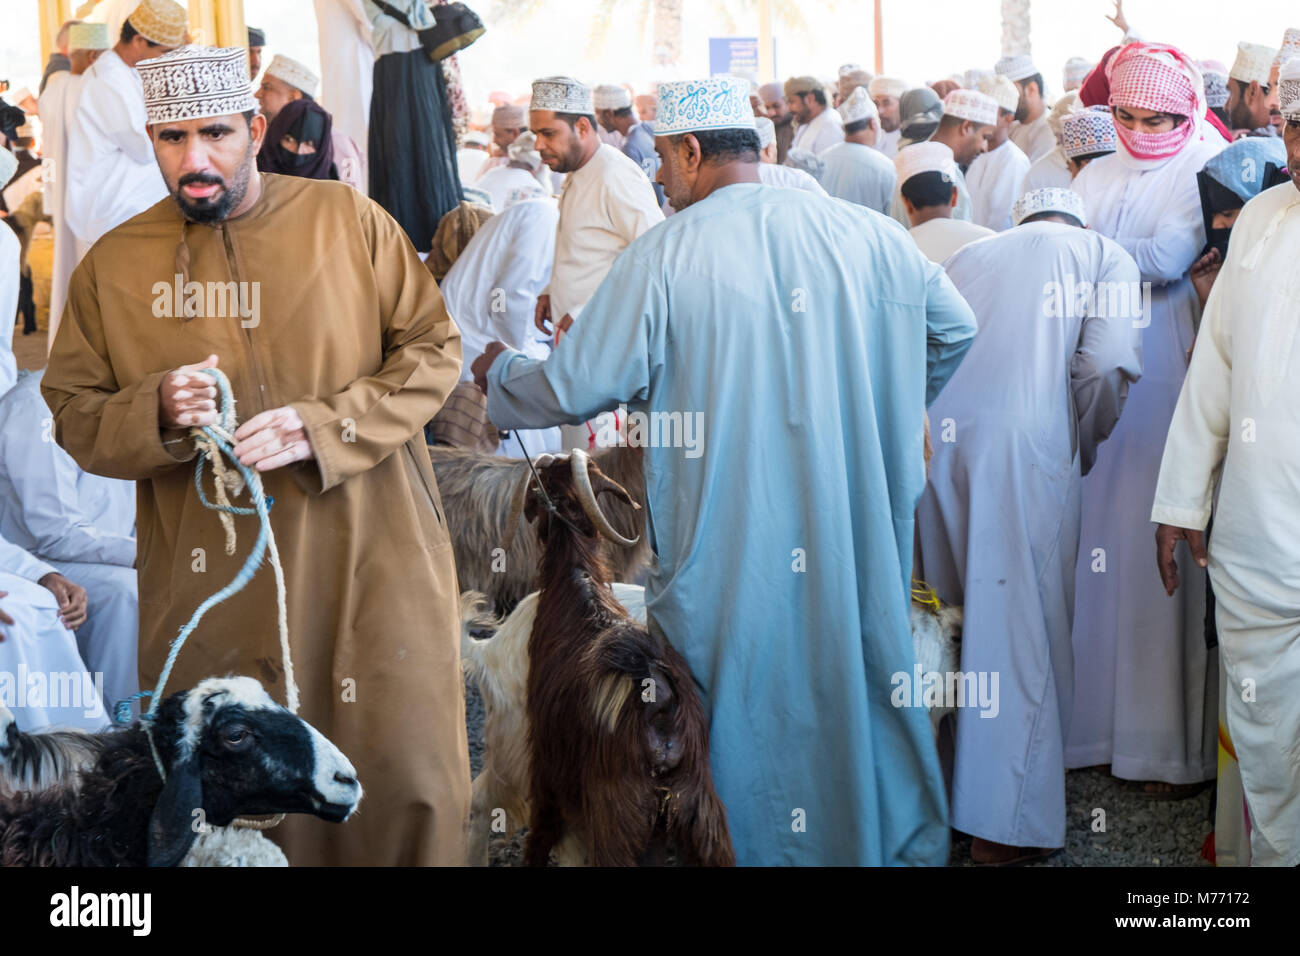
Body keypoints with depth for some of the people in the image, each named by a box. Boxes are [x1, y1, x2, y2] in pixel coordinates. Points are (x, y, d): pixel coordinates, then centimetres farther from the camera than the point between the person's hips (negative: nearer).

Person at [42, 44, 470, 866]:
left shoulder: (350, 220, 0)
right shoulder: (113, 265, 5)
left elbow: (434, 349, 1)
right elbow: (73, 413, 8)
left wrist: (322, 425, -13)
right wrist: (157, 413, -14)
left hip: (369, 558, -1)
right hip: (212, 577, 1)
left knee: (404, 773, 3)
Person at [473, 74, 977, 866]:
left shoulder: (665, 254, -12)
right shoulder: (867, 233, 0)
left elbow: (575, 389, -9)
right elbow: (957, 330, 12)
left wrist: (498, 371, 12)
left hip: (729, 551, -4)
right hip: (859, 534, 4)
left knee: (745, 717, 11)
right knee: (859, 683, 18)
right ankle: (894, 837, 31)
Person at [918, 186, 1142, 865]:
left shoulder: (969, 256, 28)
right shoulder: (1104, 256, 15)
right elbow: (1107, 365, 0)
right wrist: (1084, 448, 15)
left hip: (932, 434, 5)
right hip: (1025, 442, -5)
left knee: (961, 617, 17)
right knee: (1023, 626, 1)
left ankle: (948, 791, 27)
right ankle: (1008, 822, 2)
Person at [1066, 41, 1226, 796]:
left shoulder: (1206, 169, 0)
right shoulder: (1099, 176, 17)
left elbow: (1170, 258, -14)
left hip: (1168, 386, -5)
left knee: (1163, 557, -3)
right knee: (1093, 548, 5)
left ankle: (1178, 743, 6)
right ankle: (1095, 720, 16)